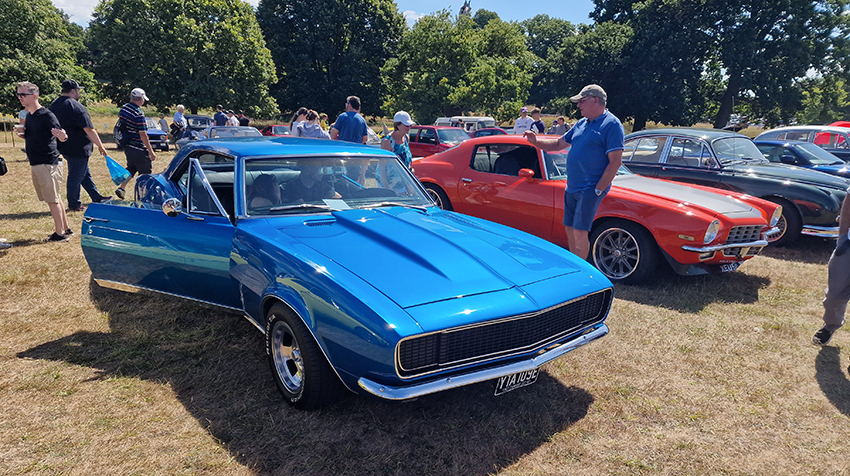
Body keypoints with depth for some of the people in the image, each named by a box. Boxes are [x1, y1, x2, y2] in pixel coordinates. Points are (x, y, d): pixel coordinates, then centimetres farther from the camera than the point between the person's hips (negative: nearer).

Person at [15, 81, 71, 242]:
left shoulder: (46, 115, -13)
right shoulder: (28, 115, 13)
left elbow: (62, 137, -18)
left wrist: (62, 136, -40)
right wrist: (22, 133, 3)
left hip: (48, 164, -9)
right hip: (36, 164, 9)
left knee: (53, 199, -4)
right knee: (55, 198, 14)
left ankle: (60, 233, 3)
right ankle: (66, 228, 22)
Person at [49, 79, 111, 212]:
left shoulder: (53, 105, 11)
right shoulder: (76, 107, -18)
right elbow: (89, 130, -20)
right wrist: (100, 146, -13)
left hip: (63, 147, 9)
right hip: (78, 148, -9)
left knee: (85, 173, 19)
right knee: (76, 176, 2)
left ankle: (97, 197, 28)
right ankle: (74, 204, 12)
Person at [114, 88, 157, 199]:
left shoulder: (123, 108, 5)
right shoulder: (138, 114, -22)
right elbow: (143, 135, -22)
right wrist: (151, 152, -18)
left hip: (127, 147, 8)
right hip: (138, 149, -8)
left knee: (131, 168, 24)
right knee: (145, 172, 5)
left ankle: (121, 188, 13)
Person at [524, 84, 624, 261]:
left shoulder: (611, 124, -10)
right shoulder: (582, 124, 15)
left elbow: (615, 161, -15)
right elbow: (559, 144, 23)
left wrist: (598, 190, -18)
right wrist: (536, 141, 6)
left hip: (590, 189, -8)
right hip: (571, 187, 8)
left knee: (579, 233, -10)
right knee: (570, 230, 12)